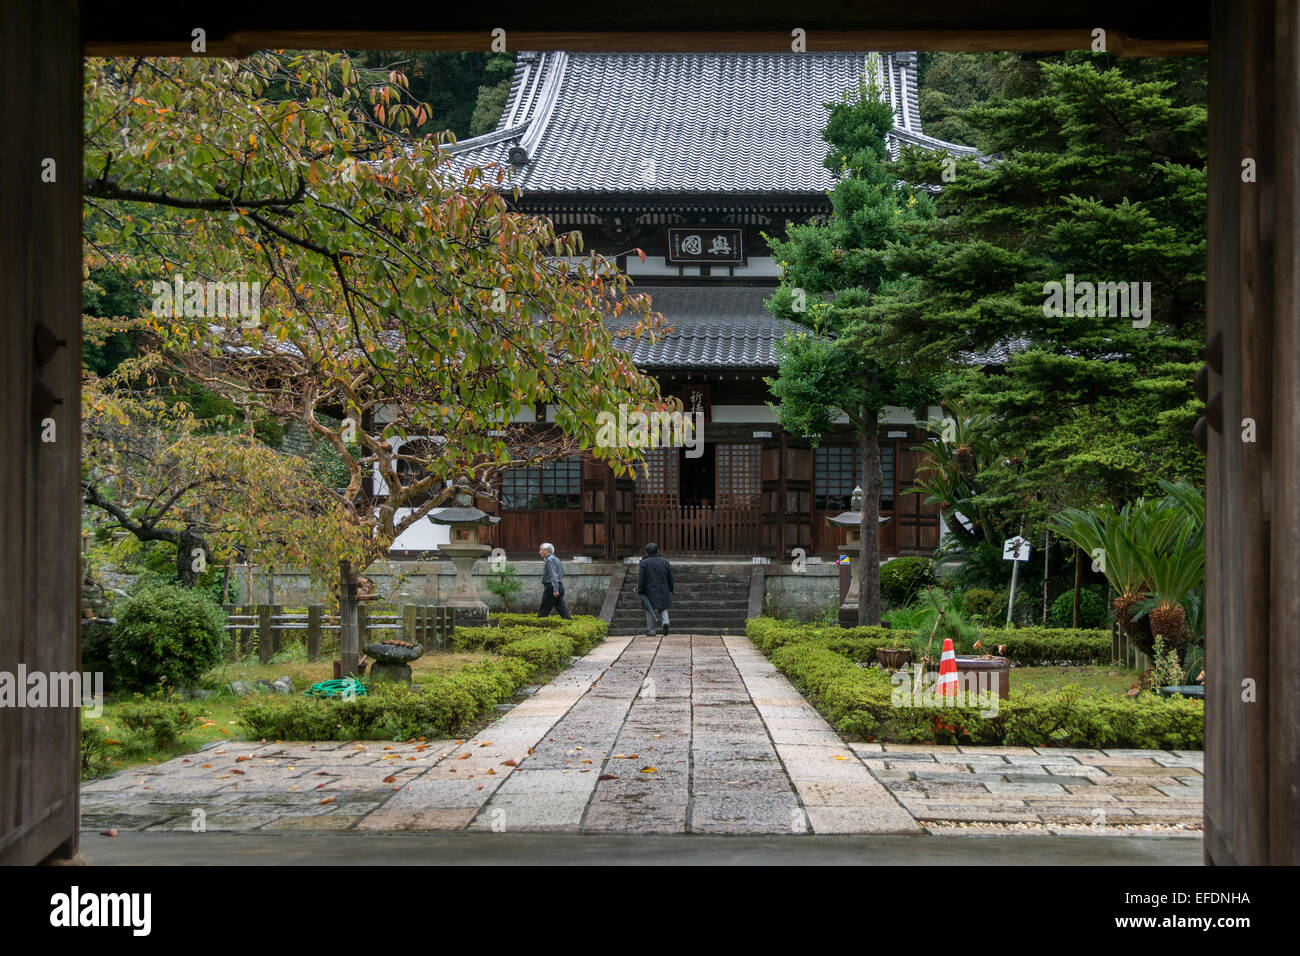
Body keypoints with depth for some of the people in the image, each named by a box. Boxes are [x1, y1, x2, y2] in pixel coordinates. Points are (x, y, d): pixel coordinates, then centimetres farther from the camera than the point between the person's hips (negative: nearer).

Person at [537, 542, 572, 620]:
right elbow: (561, 574, 23)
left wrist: (555, 589, -26)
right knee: (562, 608, 5)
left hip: (551, 587, -9)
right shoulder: (556, 559, 19)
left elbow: (553, 575, -20)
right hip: (560, 587, 9)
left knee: (543, 611, -3)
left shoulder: (549, 560, -10)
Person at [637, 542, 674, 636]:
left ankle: (650, 631, 6)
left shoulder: (644, 563, -7)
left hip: (650, 592, -3)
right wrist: (670, 590, 18)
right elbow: (670, 578, 9)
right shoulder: (665, 561, 5)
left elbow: (641, 579, -10)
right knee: (663, 609, 17)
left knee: (650, 611, 6)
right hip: (663, 591, 3)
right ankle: (665, 622, -9)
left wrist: (640, 591, -3)